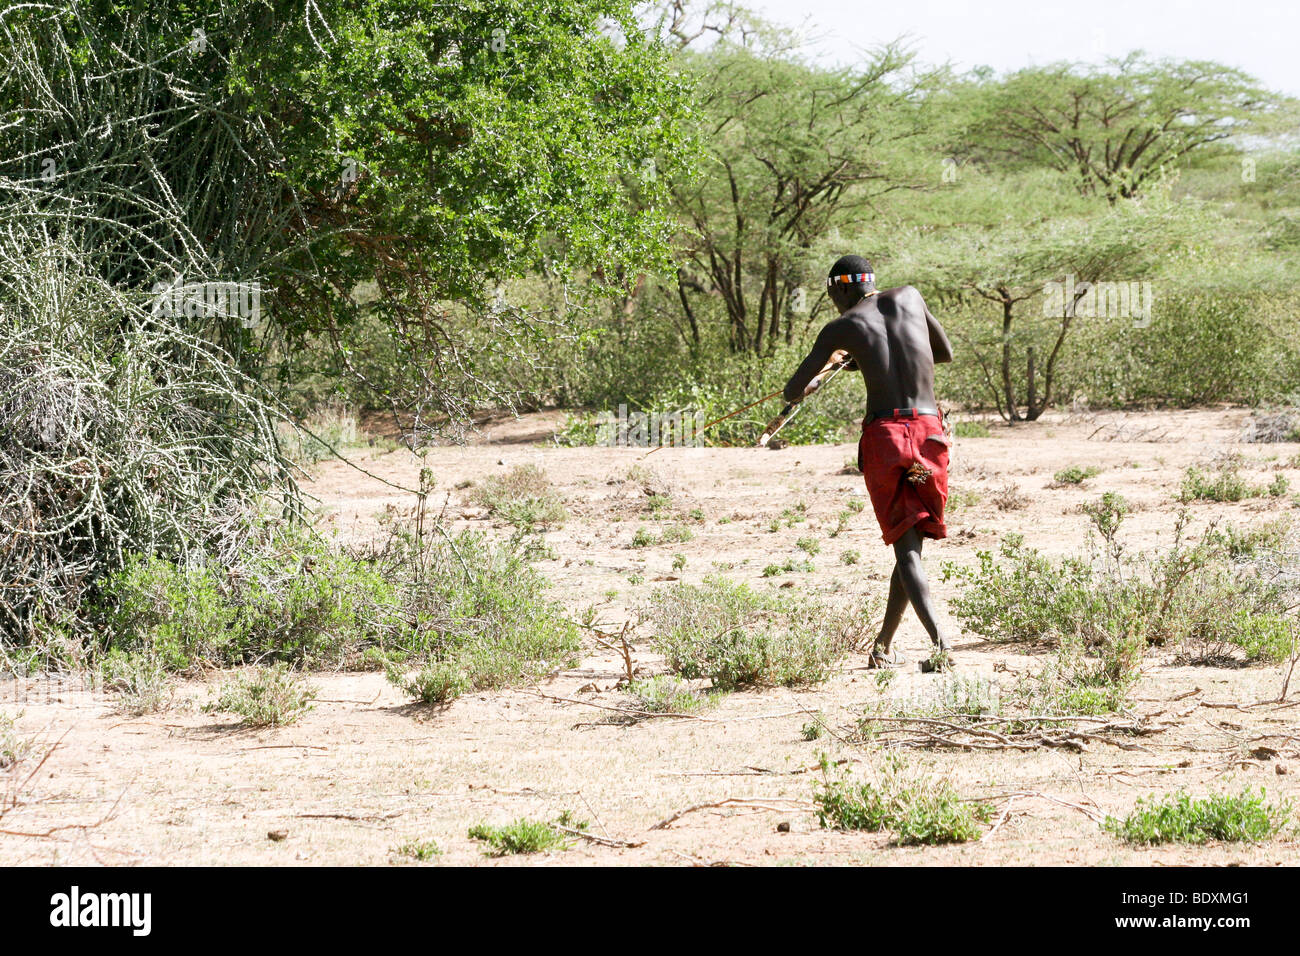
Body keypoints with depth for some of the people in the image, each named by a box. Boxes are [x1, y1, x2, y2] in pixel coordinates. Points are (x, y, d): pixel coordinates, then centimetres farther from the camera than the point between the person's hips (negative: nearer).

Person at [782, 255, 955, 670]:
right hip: (929, 432, 2)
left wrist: (809, 386, 35)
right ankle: (883, 646, 20)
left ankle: (940, 641, -25)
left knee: (906, 549, -5)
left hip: (883, 433, -2)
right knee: (912, 543, 14)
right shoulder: (909, 297, 14)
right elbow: (945, 353, 30)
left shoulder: (841, 328, 6)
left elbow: (792, 392, 9)